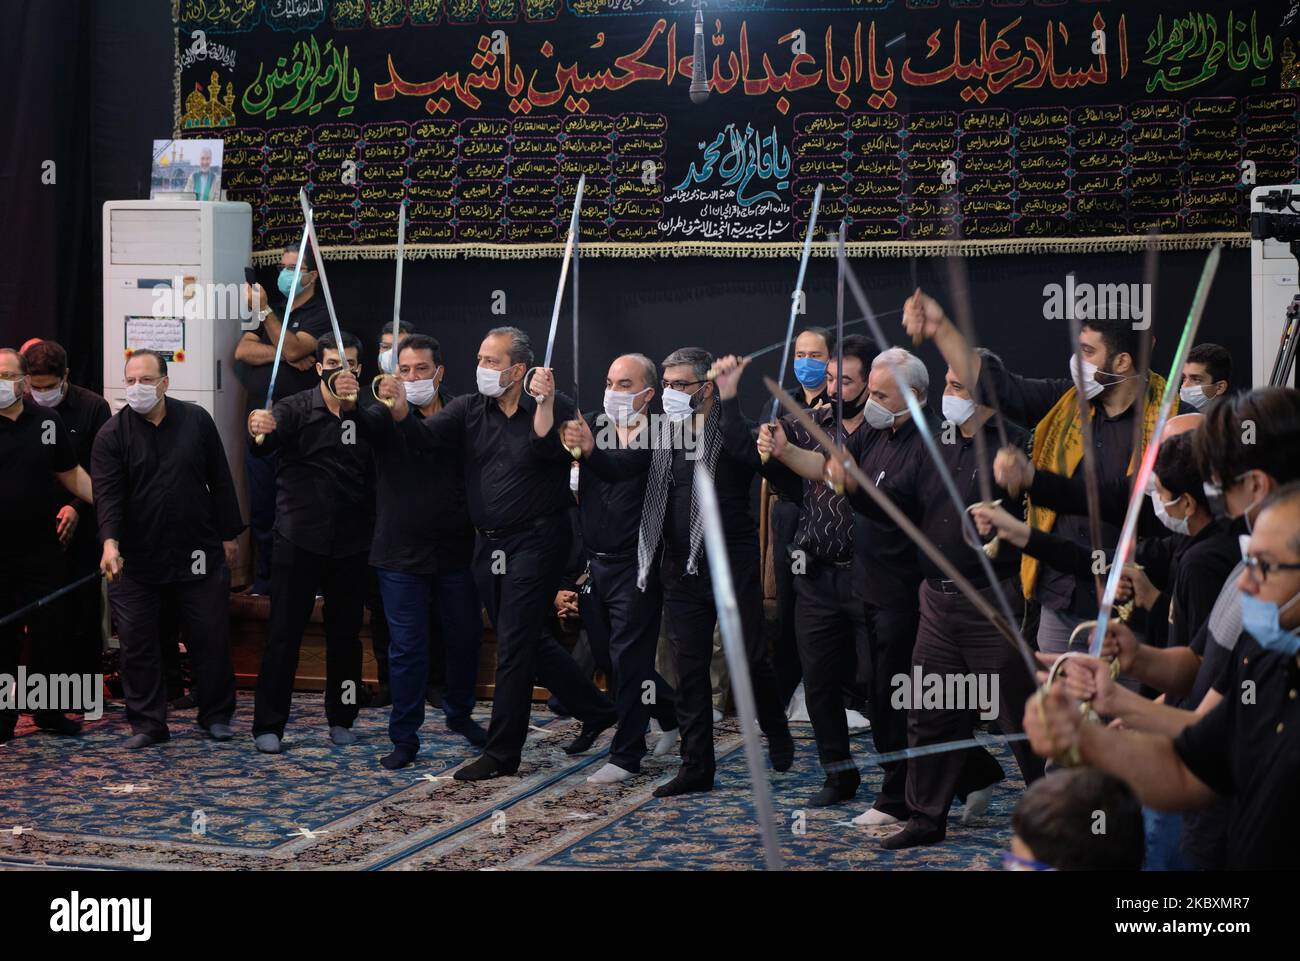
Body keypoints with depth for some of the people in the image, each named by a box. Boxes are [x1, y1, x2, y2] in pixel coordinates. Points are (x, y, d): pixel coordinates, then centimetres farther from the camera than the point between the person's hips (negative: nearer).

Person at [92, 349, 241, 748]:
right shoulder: (111, 435, -4)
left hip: (198, 554, 1)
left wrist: (228, 535, 6)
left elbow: (220, 481, 7)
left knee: (210, 639, 6)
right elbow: (107, 493, -13)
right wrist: (110, 542, -28)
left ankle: (217, 716, 22)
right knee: (137, 644, 3)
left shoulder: (196, 420, 2)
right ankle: (147, 724, 15)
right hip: (135, 560, -1)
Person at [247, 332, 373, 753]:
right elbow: (265, 445, -19)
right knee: (284, 634, -1)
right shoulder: (296, 409, -2)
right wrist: (259, 431, -45)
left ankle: (341, 720, 23)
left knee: (346, 634, 10)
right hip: (300, 540, -3)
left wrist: (353, 404, -27)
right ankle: (268, 726, 6)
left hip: (350, 544, 3)